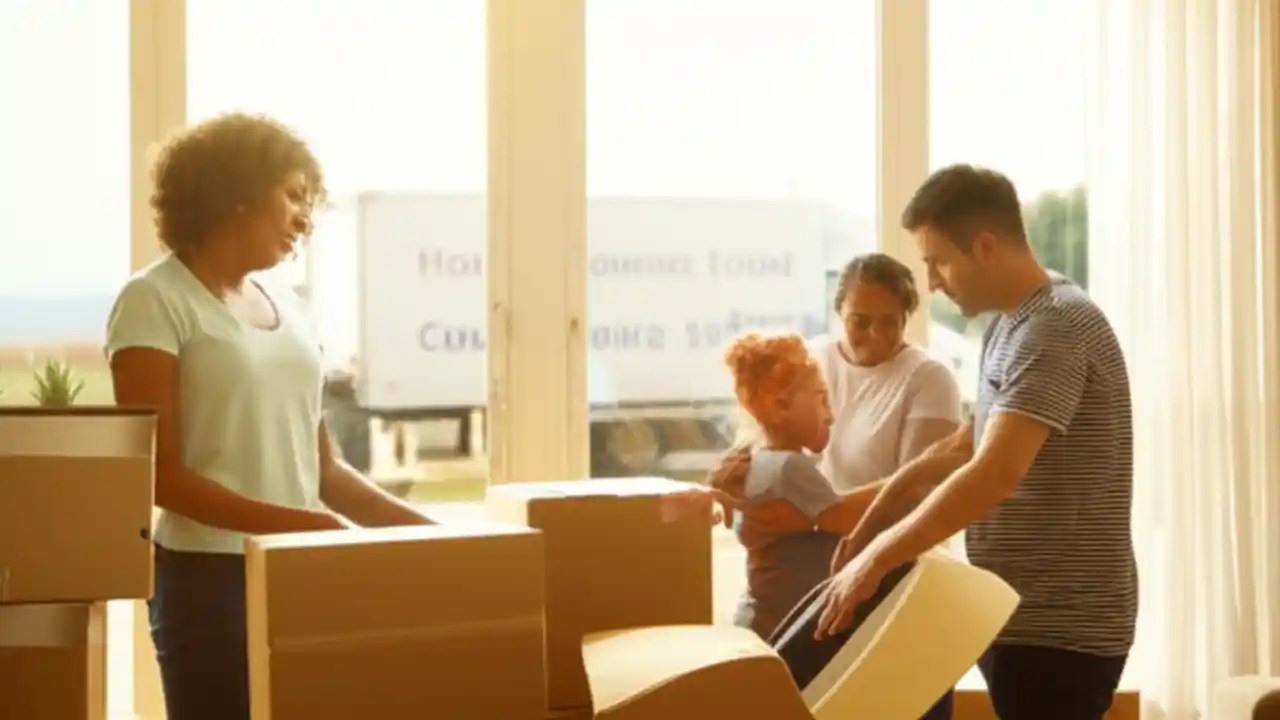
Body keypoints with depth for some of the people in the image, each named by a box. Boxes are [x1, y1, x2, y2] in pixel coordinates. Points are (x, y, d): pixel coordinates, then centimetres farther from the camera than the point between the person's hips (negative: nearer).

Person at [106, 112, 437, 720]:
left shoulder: (287, 306, 14)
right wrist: (283, 522, -23)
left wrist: (429, 531, 6)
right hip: (208, 578, -6)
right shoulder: (156, 301, -6)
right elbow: (157, 473, -12)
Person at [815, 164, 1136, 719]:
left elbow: (994, 474, -27)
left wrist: (877, 557, -23)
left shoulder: (1055, 327, -18)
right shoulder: (1011, 325, 15)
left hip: (1059, 626, -10)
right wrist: (865, 534, 13)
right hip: (1027, 613, 10)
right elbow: (961, 451, 21)